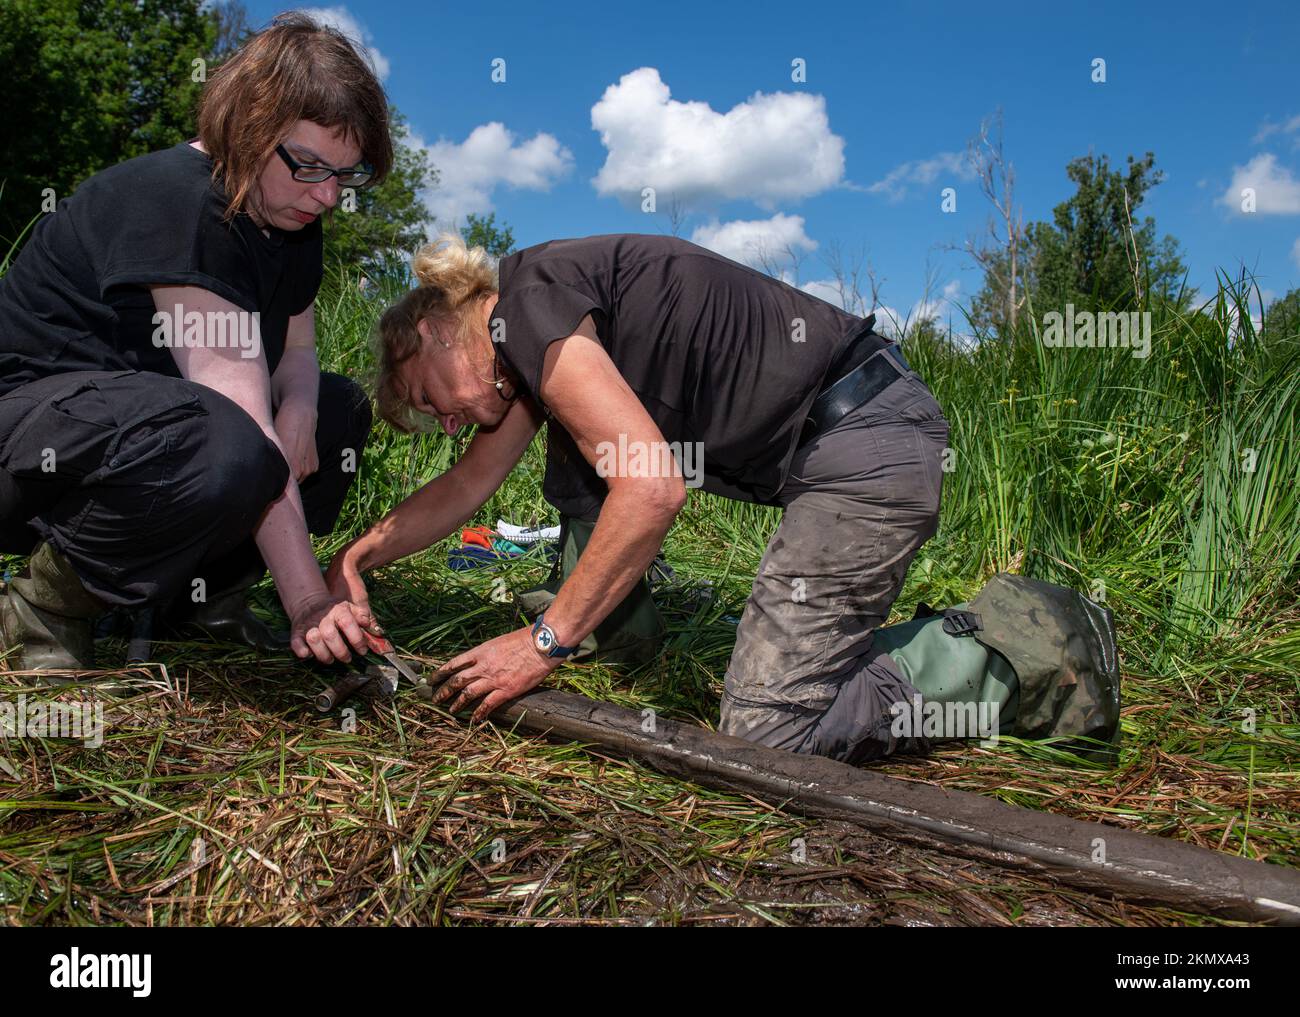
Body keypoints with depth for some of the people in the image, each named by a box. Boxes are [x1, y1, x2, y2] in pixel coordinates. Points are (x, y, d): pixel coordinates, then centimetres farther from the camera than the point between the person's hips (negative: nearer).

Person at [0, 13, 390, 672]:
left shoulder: (290, 217, 4)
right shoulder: (179, 204, -24)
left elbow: (295, 351, 12)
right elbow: (241, 417, -30)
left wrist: (300, 408, -15)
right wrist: (307, 602, -31)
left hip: (136, 406, 10)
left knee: (340, 408, 9)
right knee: (223, 448, -39)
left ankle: (203, 596, 2)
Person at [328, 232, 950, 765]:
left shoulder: (529, 303, -14)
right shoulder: (534, 345, 17)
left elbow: (653, 490, -23)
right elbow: (469, 482, 22)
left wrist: (544, 642, -14)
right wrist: (356, 556, 19)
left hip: (872, 443, -10)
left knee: (763, 732, -7)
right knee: (574, 443, 13)